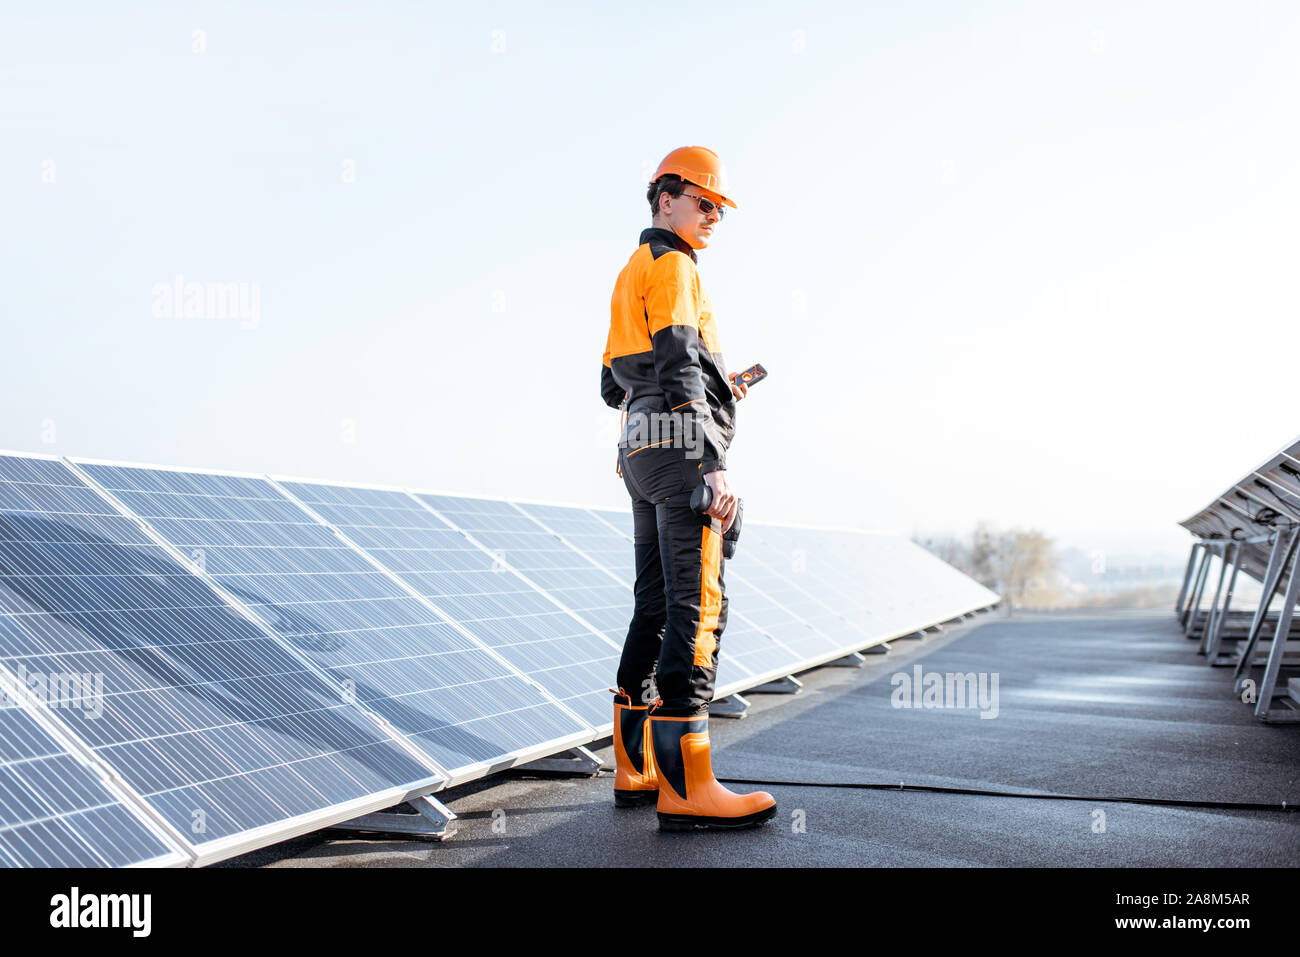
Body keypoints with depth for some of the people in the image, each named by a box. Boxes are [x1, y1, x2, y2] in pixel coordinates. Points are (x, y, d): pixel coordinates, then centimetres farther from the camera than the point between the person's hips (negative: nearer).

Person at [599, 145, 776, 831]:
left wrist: (710, 384, 27)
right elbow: (678, 363, -18)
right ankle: (686, 787, -17)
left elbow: (614, 387, 27)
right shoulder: (671, 266, -4)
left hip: (639, 449, 10)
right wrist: (715, 466, -23)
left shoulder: (629, 276, 25)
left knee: (655, 606, 10)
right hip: (683, 445, -10)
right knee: (697, 608, -14)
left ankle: (635, 769, 13)